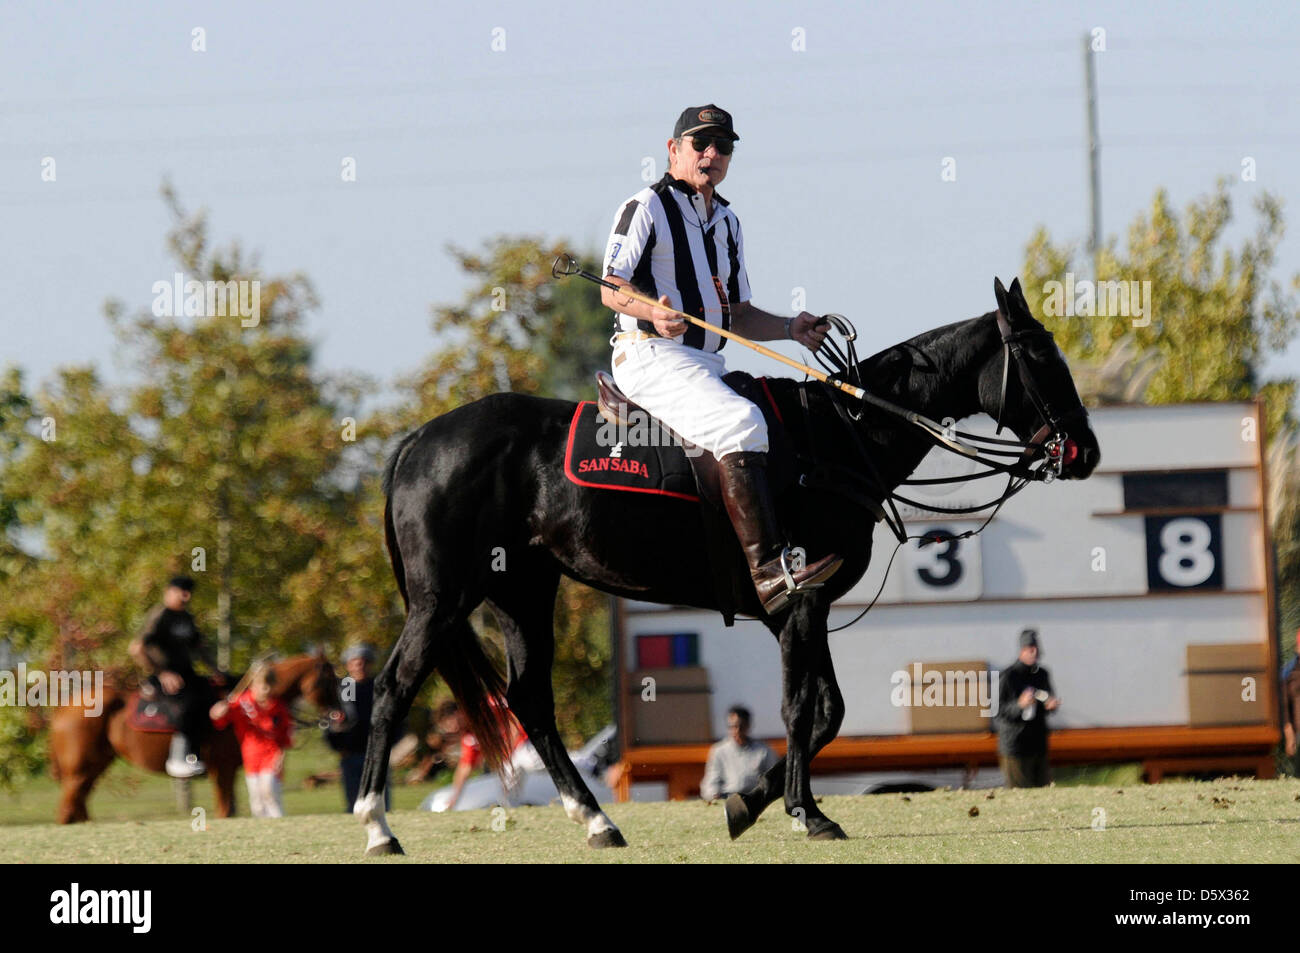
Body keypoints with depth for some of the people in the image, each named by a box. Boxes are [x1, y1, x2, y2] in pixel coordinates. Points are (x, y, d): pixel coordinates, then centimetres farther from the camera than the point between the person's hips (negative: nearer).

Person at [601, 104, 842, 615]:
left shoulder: (727, 222, 24)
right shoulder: (647, 207, 0)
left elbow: (738, 314, 25)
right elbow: (611, 288, -8)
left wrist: (791, 328, 8)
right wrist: (653, 313, -28)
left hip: (708, 362, 11)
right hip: (651, 356, -11)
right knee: (741, 422, -29)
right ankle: (768, 570, -41)